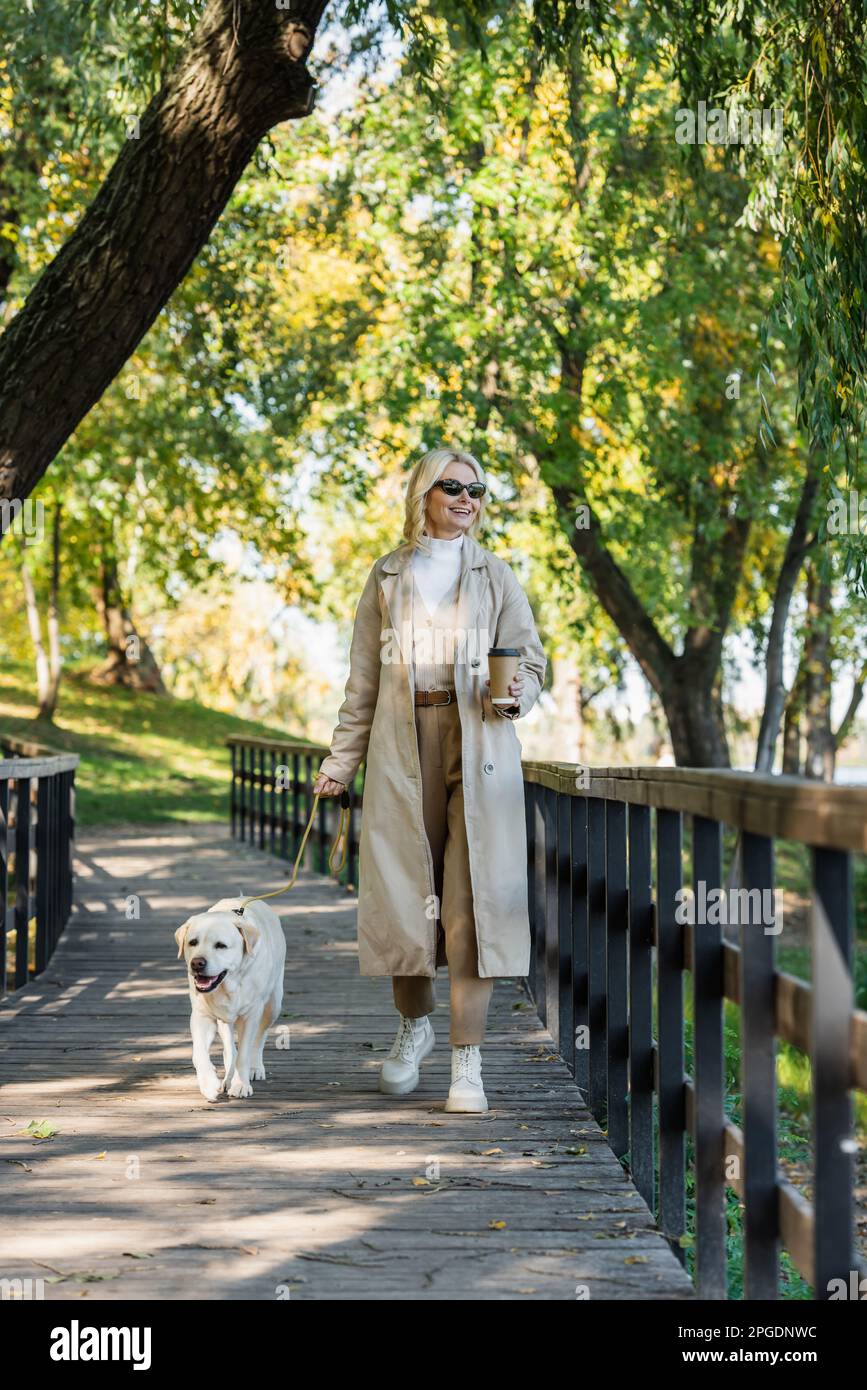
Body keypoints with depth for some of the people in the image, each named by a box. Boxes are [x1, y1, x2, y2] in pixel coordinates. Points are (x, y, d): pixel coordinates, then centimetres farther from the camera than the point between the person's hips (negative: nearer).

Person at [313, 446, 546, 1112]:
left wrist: (517, 696, -14)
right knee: (400, 894, 2)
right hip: (401, 750, 1)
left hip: (478, 747, -1)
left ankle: (468, 1064, -5)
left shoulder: (495, 576, 10)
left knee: (472, 898, -8)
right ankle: (415, 1024, 29)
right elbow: (364, 678, 14)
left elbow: (531, 656, 9)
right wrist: (341, 760, 9)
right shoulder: (388, 576, 13)